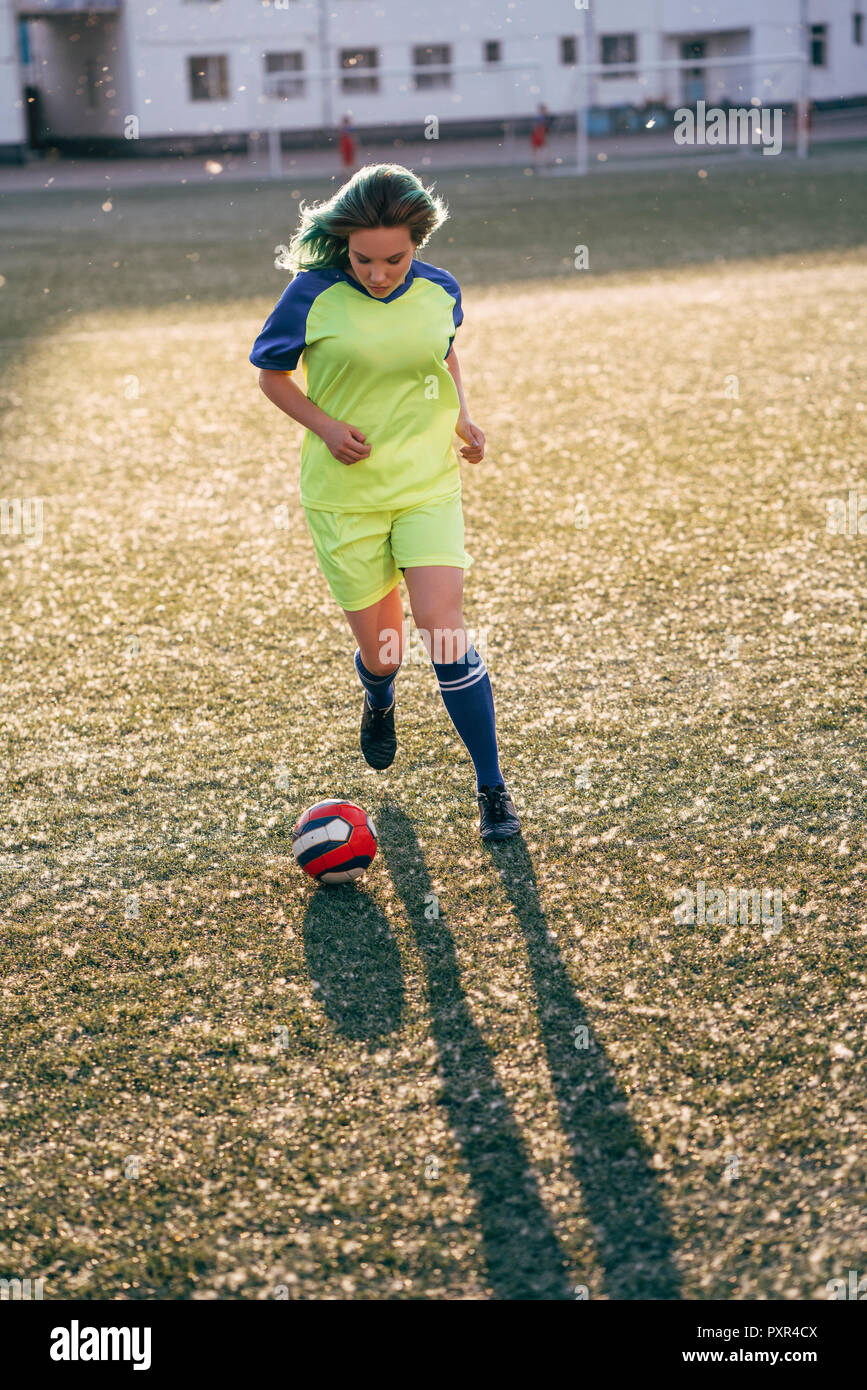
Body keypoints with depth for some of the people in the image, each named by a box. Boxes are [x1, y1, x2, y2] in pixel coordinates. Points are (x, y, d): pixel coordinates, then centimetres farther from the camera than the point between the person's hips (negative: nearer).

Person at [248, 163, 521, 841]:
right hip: (345, 496, -1)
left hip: (429, 484, 1)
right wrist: (325, 426, -15)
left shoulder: (440, 291, -3)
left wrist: (463, 416, 2)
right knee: (381, 652, 6)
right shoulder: (313, 295, -12)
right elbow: (271, 372, 1)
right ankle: (379, 702, 47)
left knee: (444, 630, -12)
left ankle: (493, 788, 2)